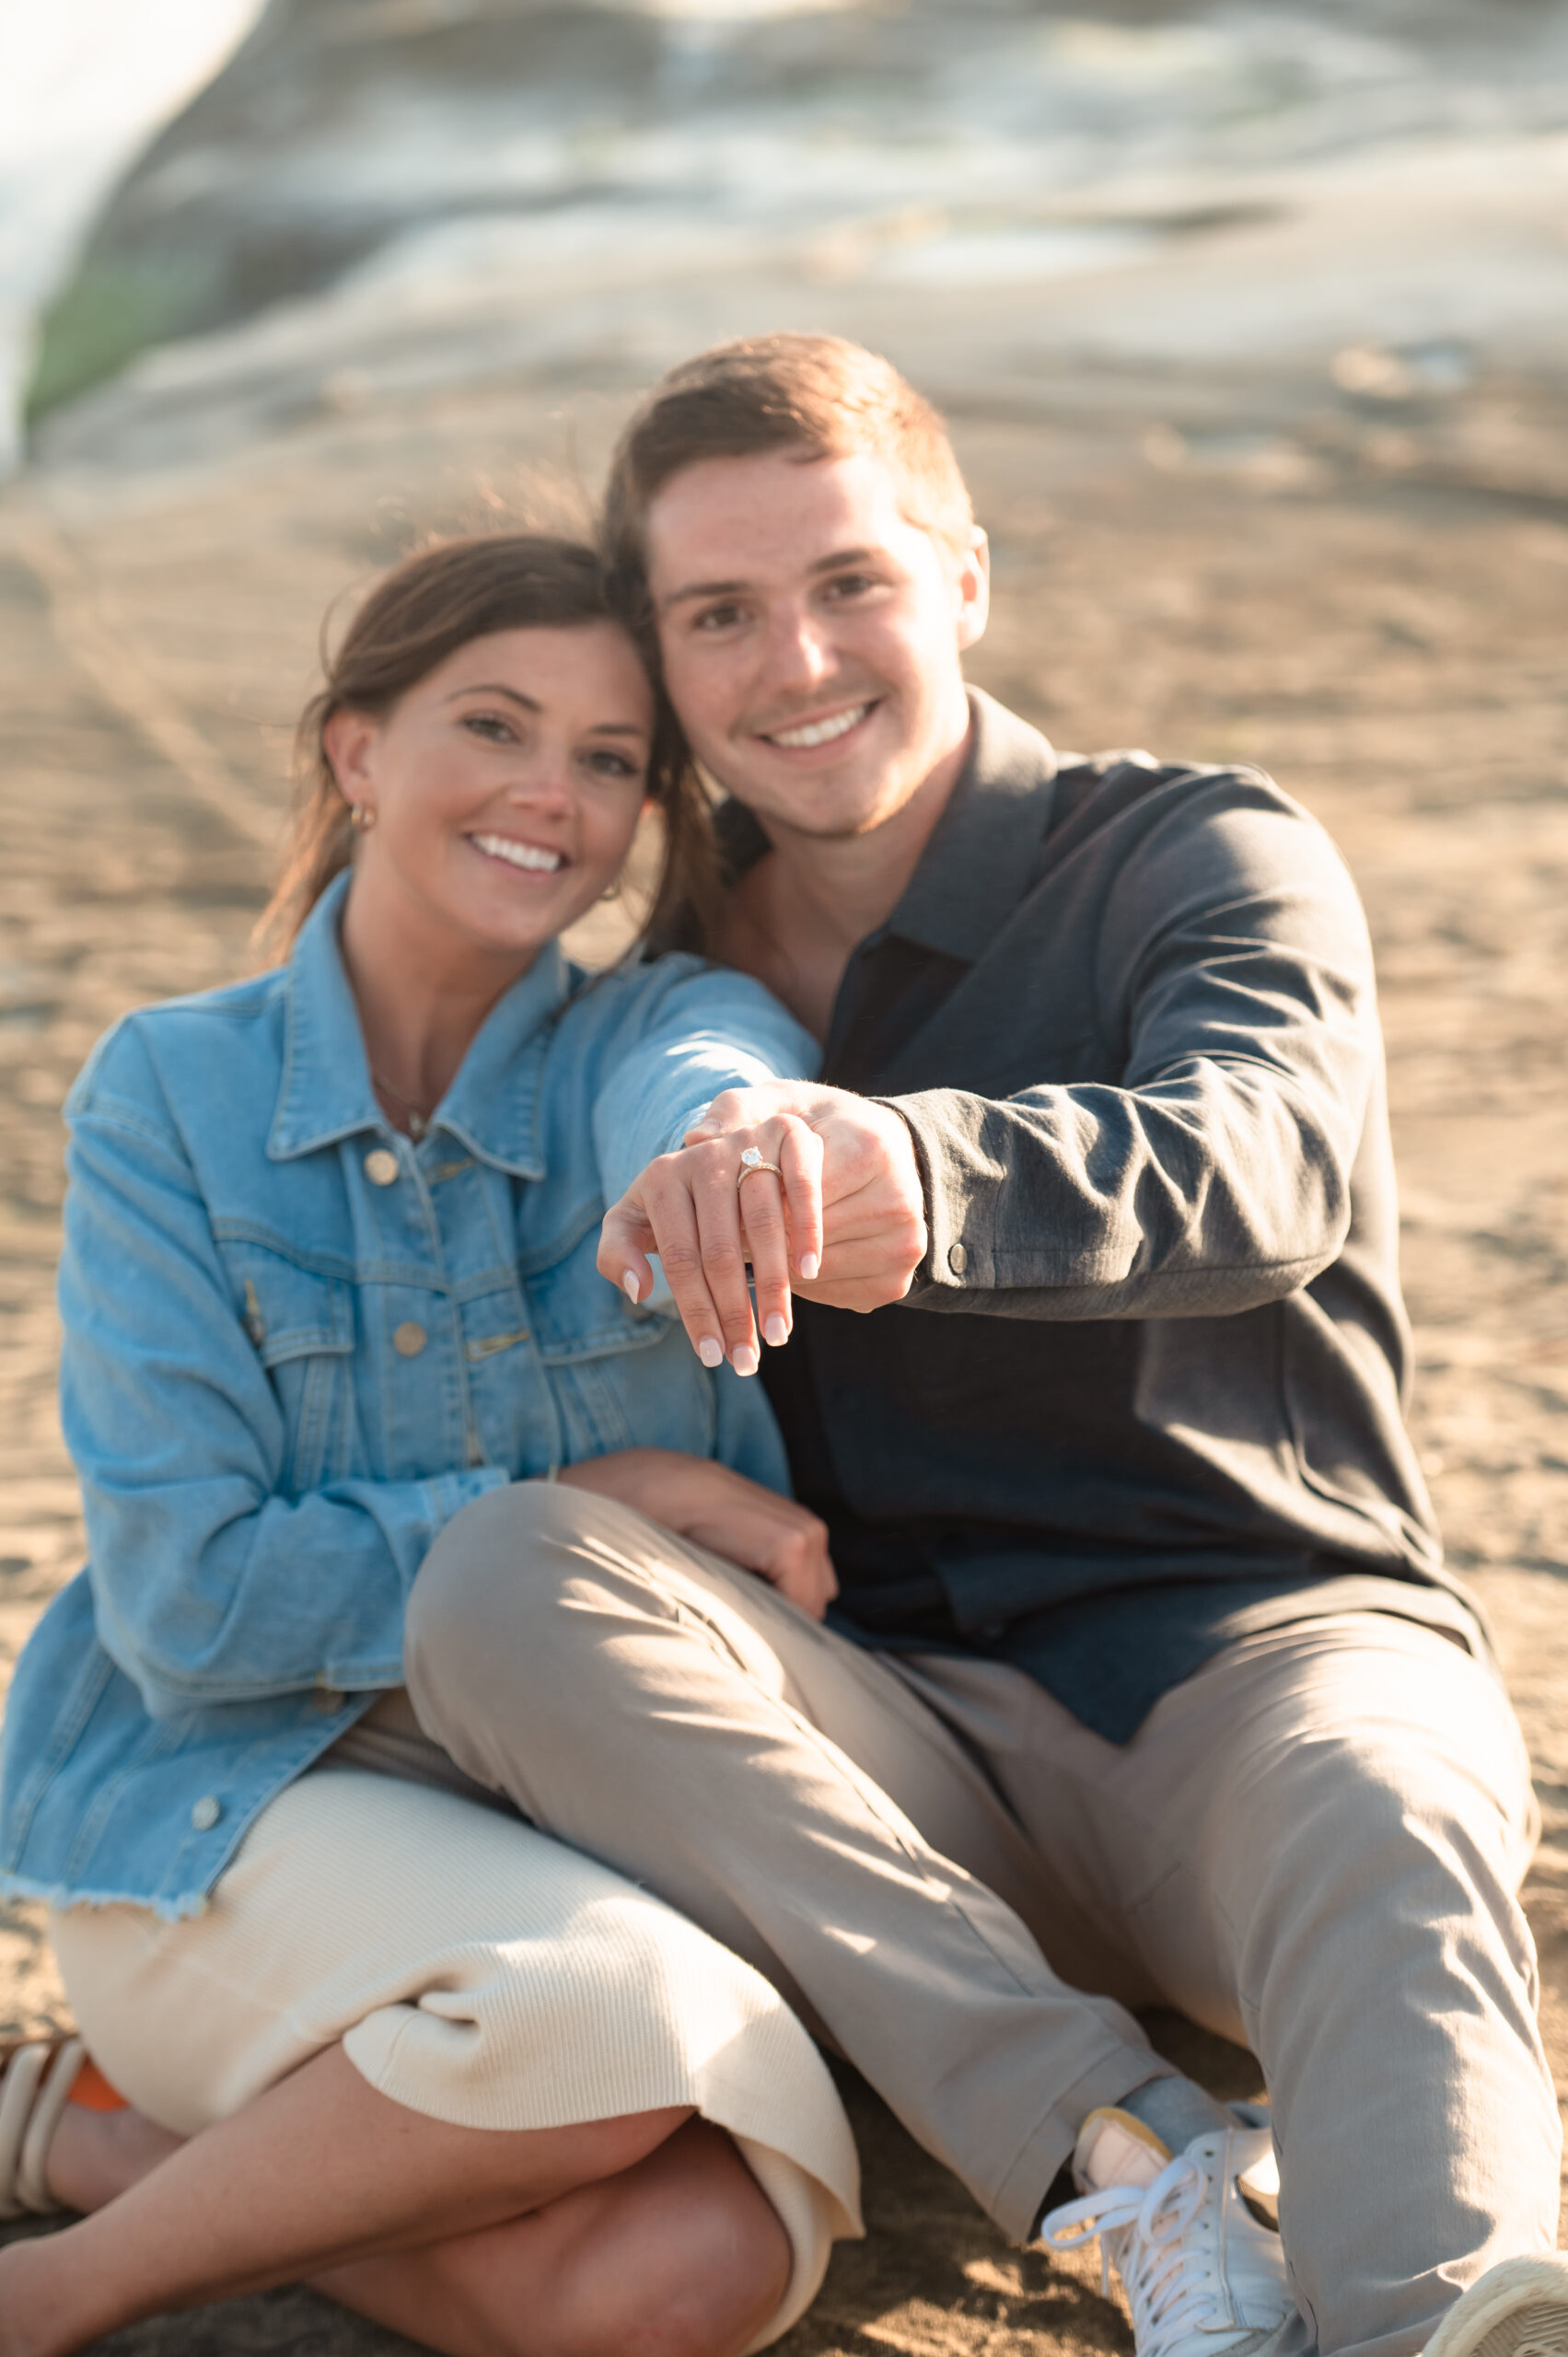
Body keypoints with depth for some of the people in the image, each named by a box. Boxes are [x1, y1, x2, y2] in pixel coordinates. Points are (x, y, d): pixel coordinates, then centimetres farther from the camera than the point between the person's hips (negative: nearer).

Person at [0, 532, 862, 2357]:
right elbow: (186, 1599, -9)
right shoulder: (172, 1093, -2)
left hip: (606, 1829, 3)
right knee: (622, 2010, -34)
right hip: (228, 1808, -2)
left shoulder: (661, 1035, -1)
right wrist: (577, 1511, -16)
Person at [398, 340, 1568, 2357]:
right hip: (908, 1767, 3)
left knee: (1385, 1832, -36)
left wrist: (900, 1165, -46)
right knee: (503, 1578, -24)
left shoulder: (1204, 860, 0)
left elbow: (1264, 1157, -24)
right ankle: (1141, 2172, -32)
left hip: (1256, 1649, -3)